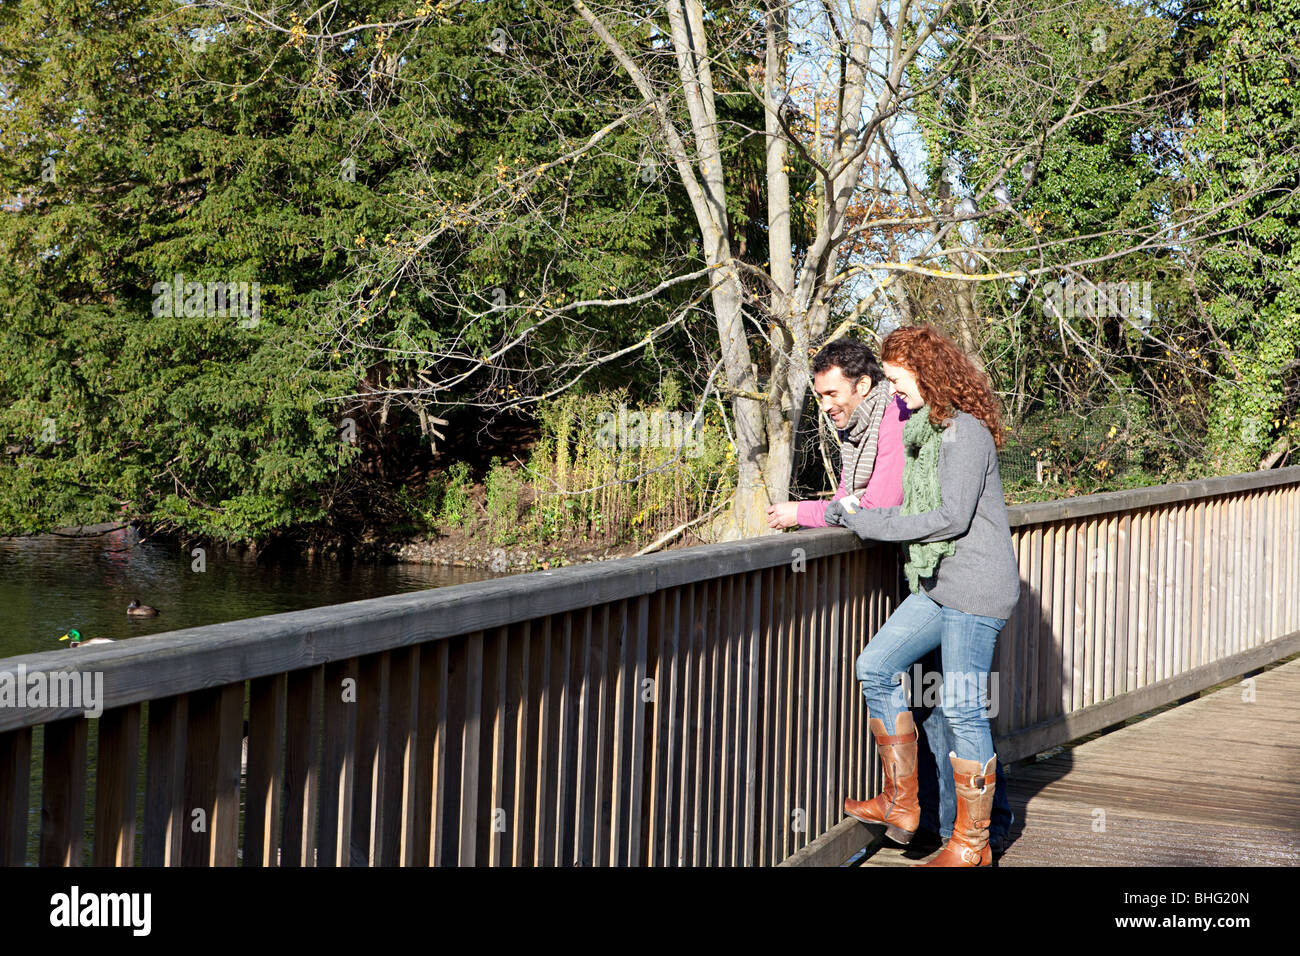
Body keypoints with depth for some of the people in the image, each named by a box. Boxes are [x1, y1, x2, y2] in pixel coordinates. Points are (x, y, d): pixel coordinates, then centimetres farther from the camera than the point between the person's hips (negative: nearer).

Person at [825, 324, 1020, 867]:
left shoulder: (964, 431, -14)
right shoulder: (924, 430, 16)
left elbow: (952, 516, -20)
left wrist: (873, 523, -16)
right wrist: (859, 515, 8)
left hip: (976, 587, -10)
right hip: (938, 586, 10)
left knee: (962, 708, -5)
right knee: (876, 667, 6)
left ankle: (972, 845, 7)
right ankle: (900, 805, 14)